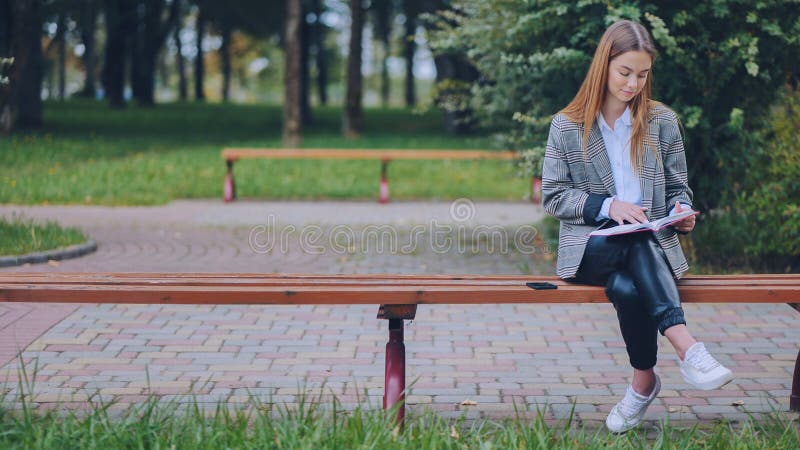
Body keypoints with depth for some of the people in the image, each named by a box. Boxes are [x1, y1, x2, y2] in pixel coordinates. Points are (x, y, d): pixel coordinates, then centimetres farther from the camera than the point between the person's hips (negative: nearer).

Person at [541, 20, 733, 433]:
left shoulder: (662, 121, 11)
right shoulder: (566, 126, 6)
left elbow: (678, 188, 14)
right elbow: (553, 197, 3)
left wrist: (683, 213, -11)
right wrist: (608, 207, -12)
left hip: (652, 244, 1)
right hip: (591, 247, -1)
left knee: (629, 287, -37)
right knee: (626, 287, -38)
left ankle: (643, 383, -34)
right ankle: (687, 349, -44)